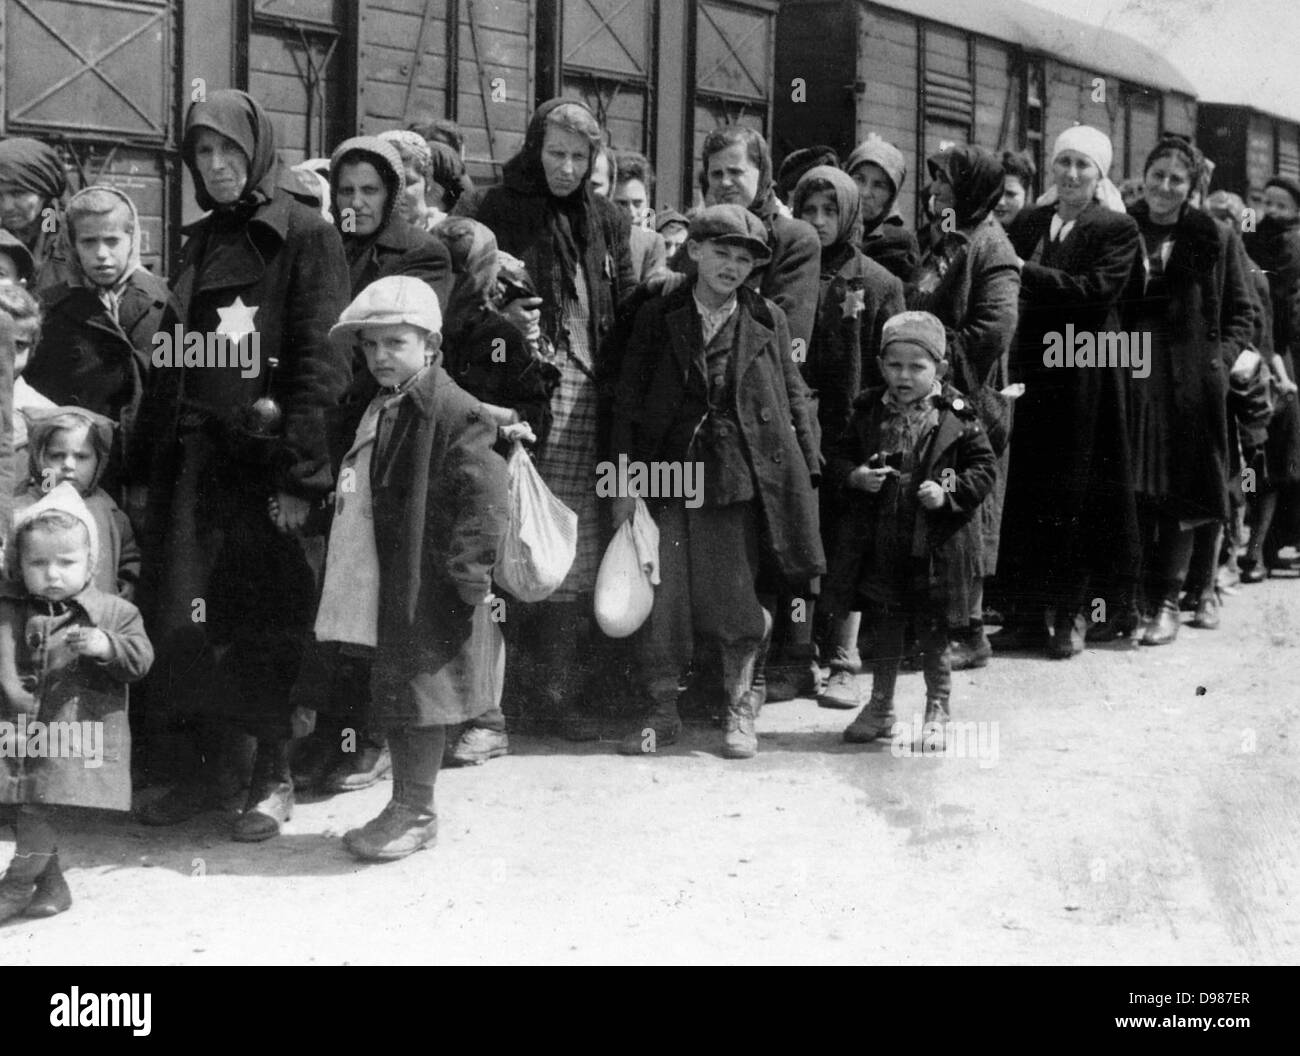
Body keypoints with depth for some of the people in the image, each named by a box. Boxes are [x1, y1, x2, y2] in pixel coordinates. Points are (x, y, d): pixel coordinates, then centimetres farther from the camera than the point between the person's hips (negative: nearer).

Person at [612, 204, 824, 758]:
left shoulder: (767, 319, 4)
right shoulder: (657, 317, 3)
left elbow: (794, 399, 8)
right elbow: (629, 401, 4)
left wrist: (808, 469, 4)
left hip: (740, 475, -1)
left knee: (727, 599, 2)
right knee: (661, 594, 1)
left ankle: (740, 708, 22)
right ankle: (662, 712, 17)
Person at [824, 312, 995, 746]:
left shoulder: (957, 416, -5)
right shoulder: (868, 413, 3)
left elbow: (984, 467, -3)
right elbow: (837, 459, 9)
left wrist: (948, 492, -17)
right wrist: (855, 476, -12)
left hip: (935, 546, -3)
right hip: (877, 545, 3)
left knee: (934, 632, 7)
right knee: (882, 629, 15)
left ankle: (938, 711, 21)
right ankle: (880, 706, 29)